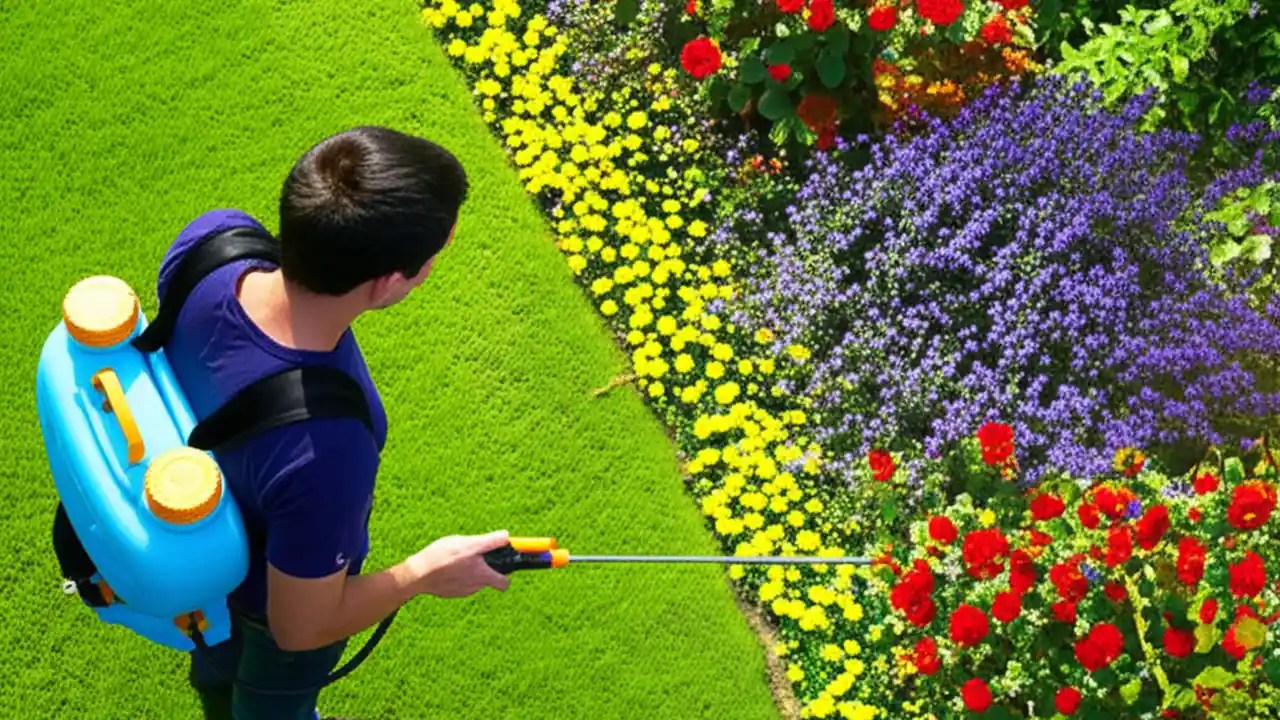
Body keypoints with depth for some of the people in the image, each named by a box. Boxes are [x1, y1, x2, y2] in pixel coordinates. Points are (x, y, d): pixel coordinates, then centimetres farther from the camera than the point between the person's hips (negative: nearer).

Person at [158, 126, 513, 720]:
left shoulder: (209, 239, -33)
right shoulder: (324, 454, -50)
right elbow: (300, 628, -31)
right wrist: (425, 572, -16)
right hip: (278, 592, -6)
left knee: (219, 653, 40)